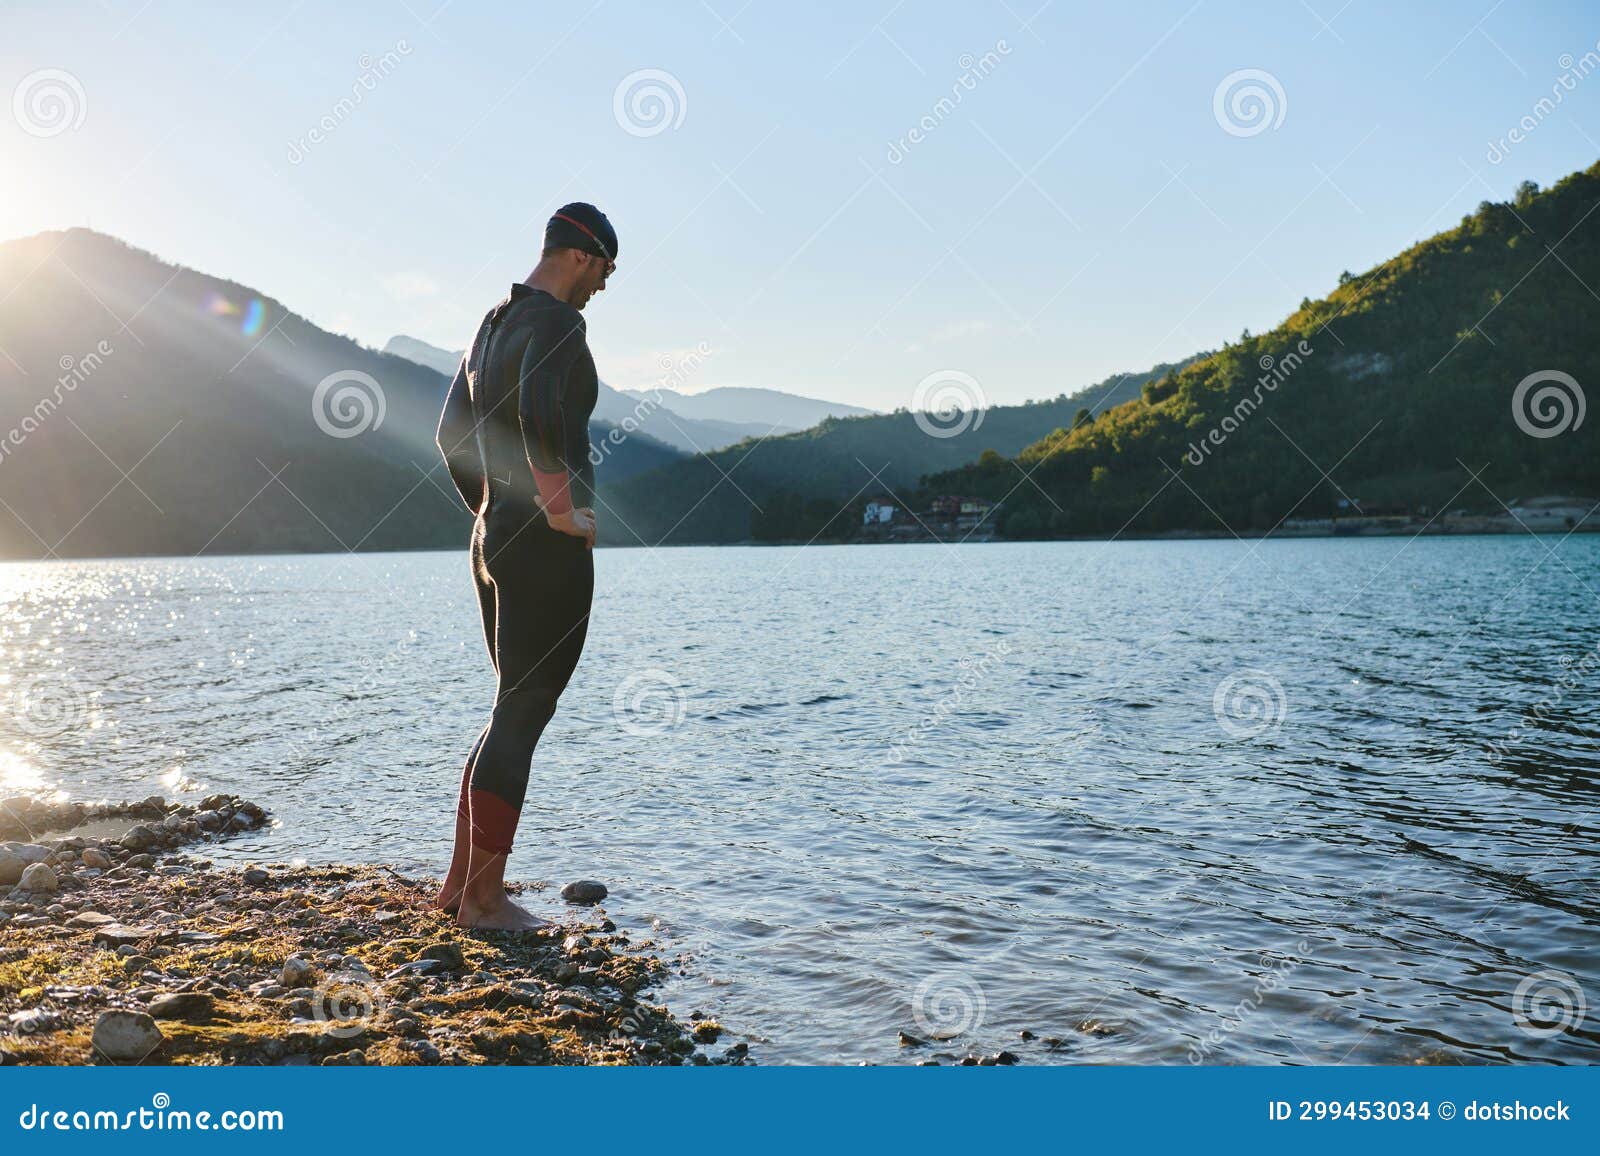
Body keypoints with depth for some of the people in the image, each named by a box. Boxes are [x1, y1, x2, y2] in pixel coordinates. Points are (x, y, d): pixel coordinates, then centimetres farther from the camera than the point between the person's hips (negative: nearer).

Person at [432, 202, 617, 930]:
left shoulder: (493, 325, 19)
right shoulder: (559, 321, -11)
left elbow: (451, 433, 23)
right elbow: (540, 409, -33)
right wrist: (561, 508, -22)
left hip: (494, 543, 10)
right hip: (548, 546, -10)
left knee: (517, 712, 18)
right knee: (521, 717, -3)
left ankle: (459, 880, 22)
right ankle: (482, 898, 5)